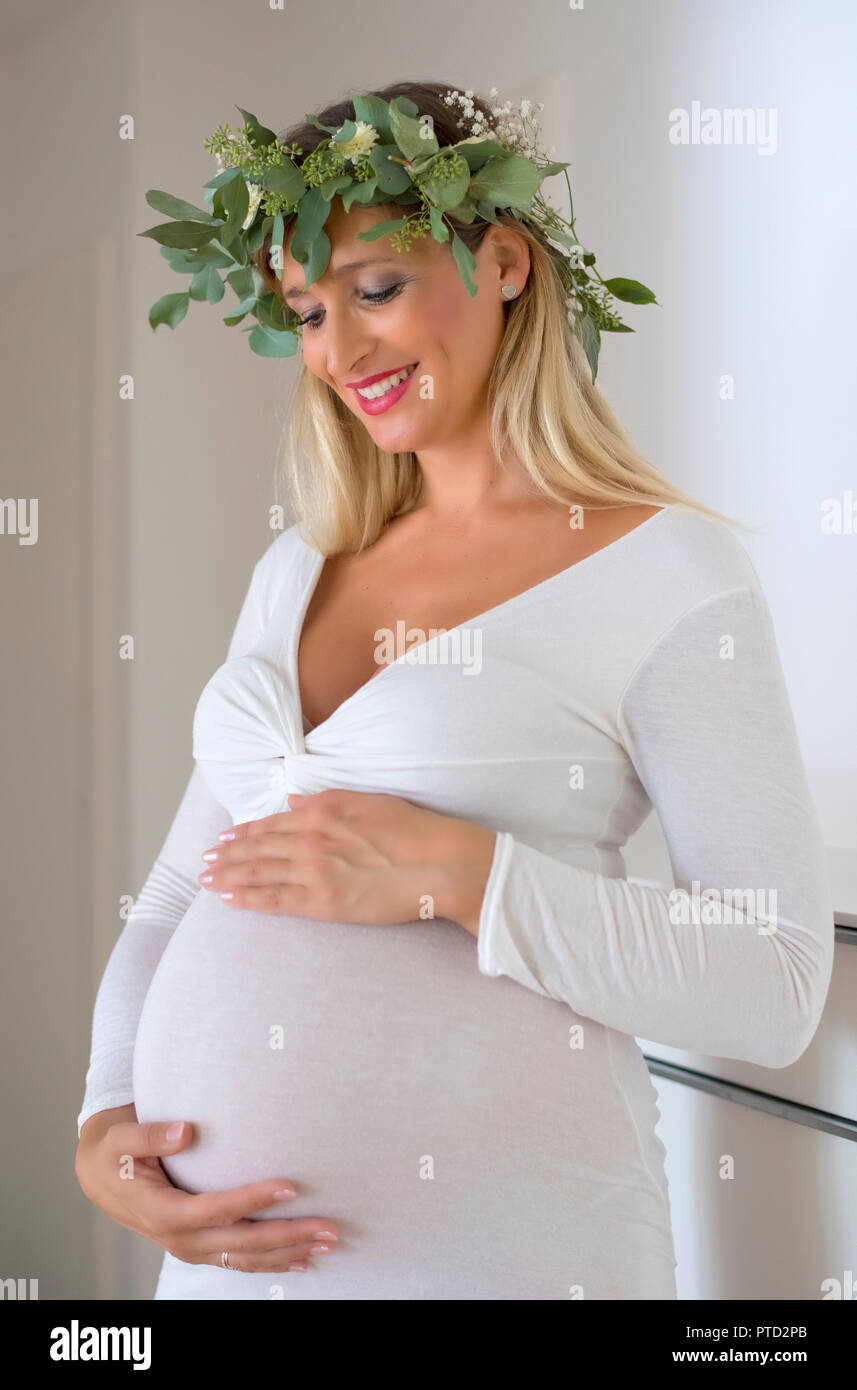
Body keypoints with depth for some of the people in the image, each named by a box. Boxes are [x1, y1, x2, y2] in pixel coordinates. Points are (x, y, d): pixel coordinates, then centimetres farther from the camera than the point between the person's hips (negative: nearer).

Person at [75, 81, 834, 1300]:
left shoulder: (670, 573, -8)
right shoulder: (297, 569, 10)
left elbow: (776, 991, -12)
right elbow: (182, 888, 12)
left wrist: (455, 871, -20)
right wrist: (106, 1122, -4)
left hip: (490, 1242, -5)